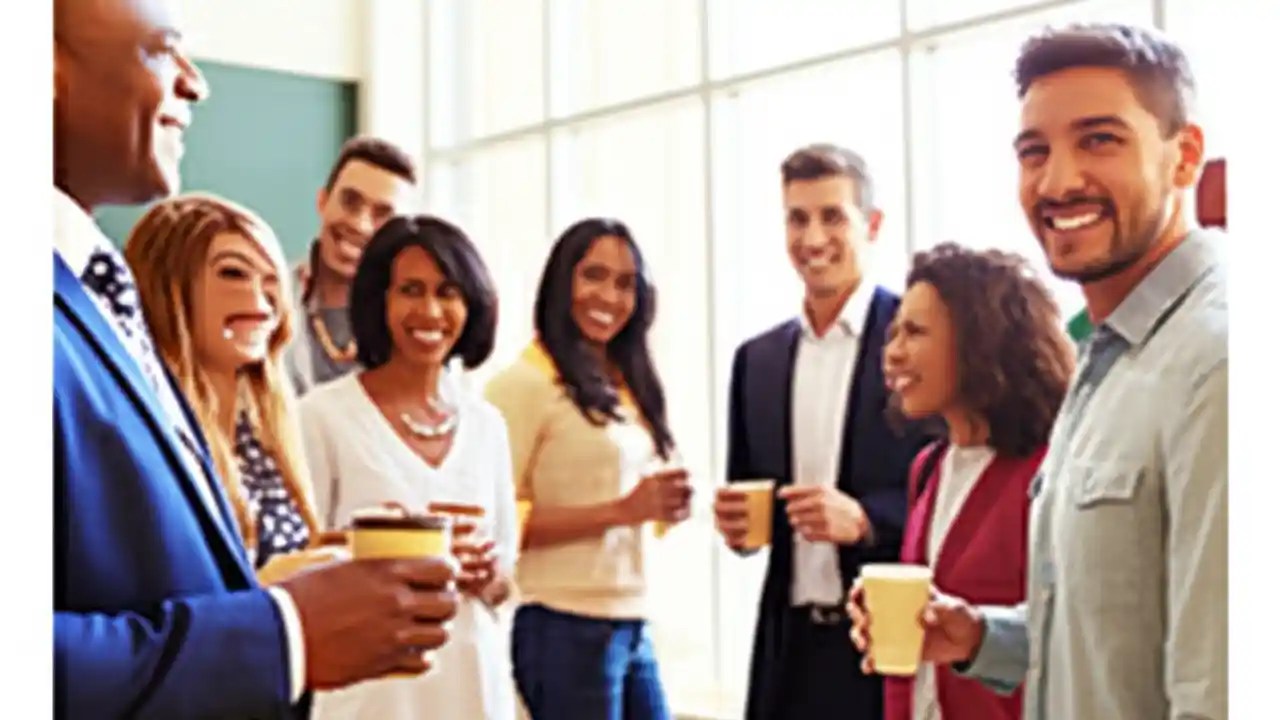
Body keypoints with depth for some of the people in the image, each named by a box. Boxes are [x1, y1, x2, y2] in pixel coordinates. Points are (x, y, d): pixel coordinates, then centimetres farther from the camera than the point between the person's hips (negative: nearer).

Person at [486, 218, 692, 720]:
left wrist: (664, 508, -1)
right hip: (564, 629, -7)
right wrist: (621, 510, -19)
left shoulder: (626, 386, 11)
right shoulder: (524, 384, -10)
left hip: (634, 626, 7)